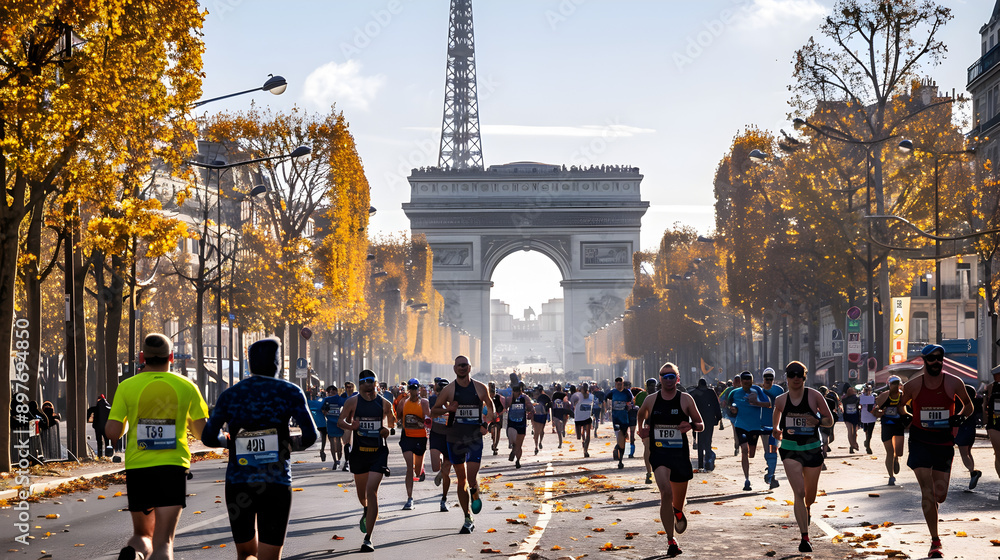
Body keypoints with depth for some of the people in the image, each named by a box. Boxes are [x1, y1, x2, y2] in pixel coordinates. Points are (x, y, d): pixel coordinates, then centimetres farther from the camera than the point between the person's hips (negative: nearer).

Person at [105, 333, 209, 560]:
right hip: (173, 466, -1)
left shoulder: (127, 387, 1)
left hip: (137, 467, 1)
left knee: (142, 534, 18)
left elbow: (112, 433, -3)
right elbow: (204, 432, 4)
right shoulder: (186, 386, 3)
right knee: (163, 541, -3)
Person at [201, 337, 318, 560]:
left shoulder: (229, 395, 6)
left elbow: (209, 437, 2)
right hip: (277, 485, -2)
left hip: (238, 484, 2)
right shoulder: (290, 392, 0)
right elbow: (310, 435, -6)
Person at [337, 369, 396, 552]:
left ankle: (368, 538, -12)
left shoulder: (384, 403, 1)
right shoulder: (353, 401, -1)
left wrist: (387, 429, -4)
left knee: (372, 491, -15)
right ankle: (366, 510, 56)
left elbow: (391, 420, 17)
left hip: (379, 452, -2)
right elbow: (340, 421, 2)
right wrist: (350, 426, -19)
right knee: (361, 492, 17)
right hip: (359, 451, 2)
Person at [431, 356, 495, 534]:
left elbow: (490, 405, 18)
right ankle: (468, 519, 18)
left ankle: (475, 494, 23)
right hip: (455, 439, 1)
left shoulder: (480, 388, 1)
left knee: (472, 478, -14)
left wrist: (487, 423, 2)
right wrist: (448, 409, -15)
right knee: (461, 479, 7)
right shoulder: (449, 389, -1)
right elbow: (433, 411, 5)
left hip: (475, 438, -1)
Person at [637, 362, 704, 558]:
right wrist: (641, 428, 8)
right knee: (666, 492, -22)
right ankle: (671, 541, -14)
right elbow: (641, 414, 25)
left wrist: (691, 426, -17)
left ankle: (678, 513, 54)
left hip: (680, 454, 1)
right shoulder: (651, 400, 3)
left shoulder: (686, 399, -1)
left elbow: (701, 425, 3)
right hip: (658, 453, -1)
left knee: (679, 498, 13)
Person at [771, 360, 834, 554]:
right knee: (799, 492, -14)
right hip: (790, 450, 0)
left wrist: (817, 421, -19)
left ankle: (806, 510, 51)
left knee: (810, 495, 12)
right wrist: (776, 431, 8)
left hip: (813, 449, 0)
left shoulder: (814, 396, -5)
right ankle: (805, 537, -10)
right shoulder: (781, 400, 1)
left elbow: (830, 420, -1)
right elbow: (776, 420, 23)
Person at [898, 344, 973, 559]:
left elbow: (968, 404, 10)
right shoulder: (913, 385, -6)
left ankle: (930, 507, 42)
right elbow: (900, 406, 12)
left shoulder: (954, 383, -6)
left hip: (944, 441, 1)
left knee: (940, 494, 3)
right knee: (927, 491, -10)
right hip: (920, 441, -1)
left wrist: (961, 416, -10)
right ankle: (935, 542, -1)